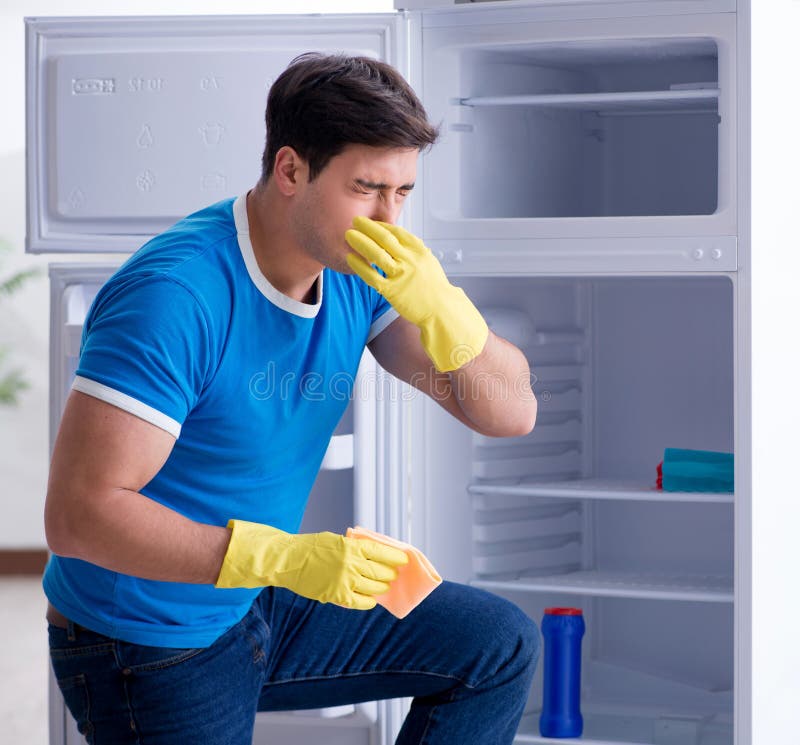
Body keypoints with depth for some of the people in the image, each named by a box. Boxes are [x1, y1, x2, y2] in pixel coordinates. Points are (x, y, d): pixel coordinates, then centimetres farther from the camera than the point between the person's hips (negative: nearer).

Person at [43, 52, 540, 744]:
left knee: (501, 646, 7)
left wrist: (440, 308, -26)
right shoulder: (176, 293, -29)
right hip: (147, 654, -7)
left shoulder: (363, 270, -5)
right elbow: (78, 514, -33)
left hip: (264, 608, 7)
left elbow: (511, 416, -6)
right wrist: (287, 557, -39)